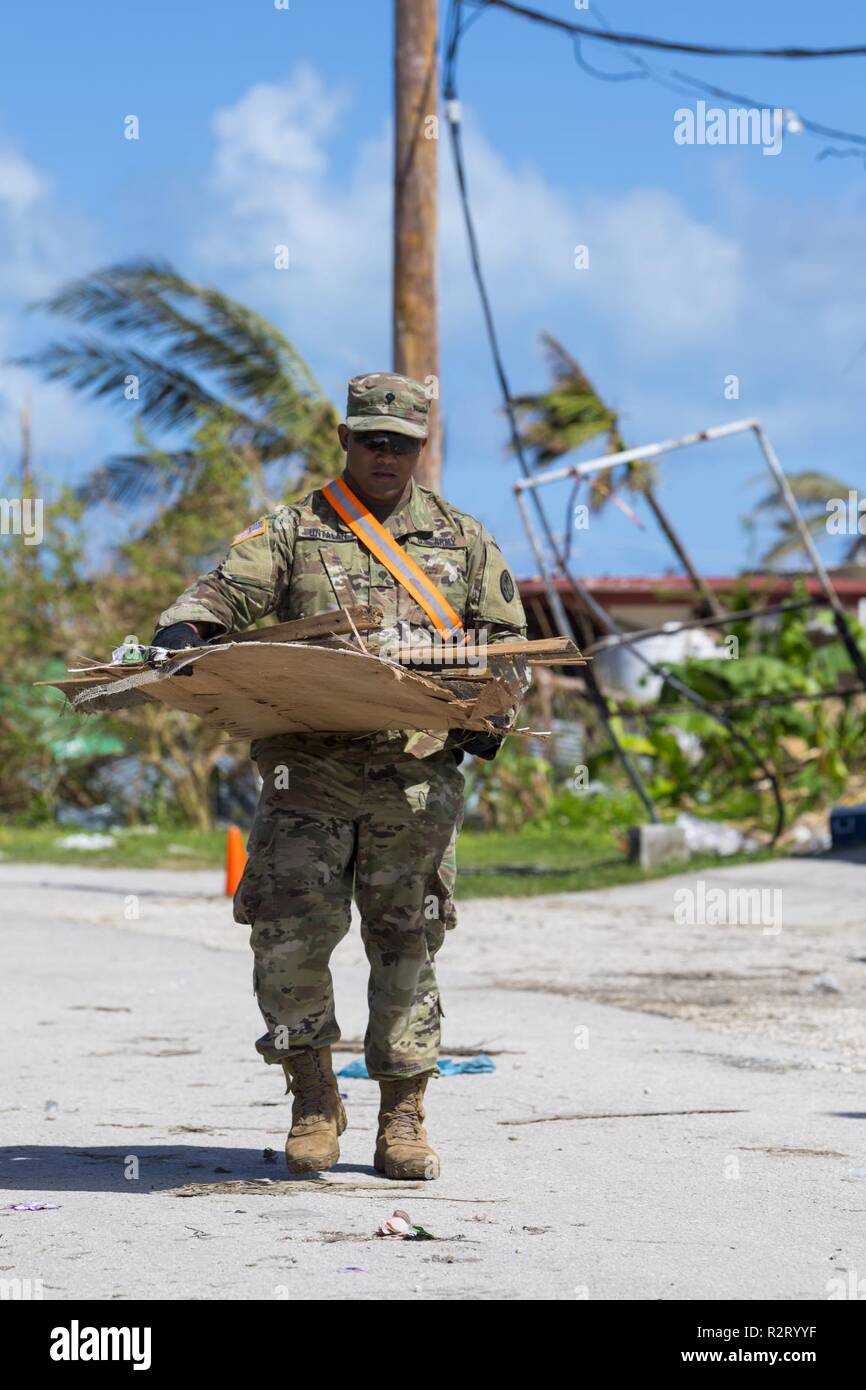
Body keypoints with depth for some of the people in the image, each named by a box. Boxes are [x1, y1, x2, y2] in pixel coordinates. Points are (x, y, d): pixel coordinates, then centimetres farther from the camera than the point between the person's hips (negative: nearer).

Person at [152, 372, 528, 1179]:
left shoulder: (463, 540, 16)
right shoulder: (293, 532, 11)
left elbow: (507, 644, 16)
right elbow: (226, 591, 0)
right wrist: (184, 629, -22)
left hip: (419, 774, 1)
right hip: (309, 768, -1)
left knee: (406, 944, 3)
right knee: (290, 932, -9)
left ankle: (403, 1120, 11)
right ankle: (313, 1096, 9)